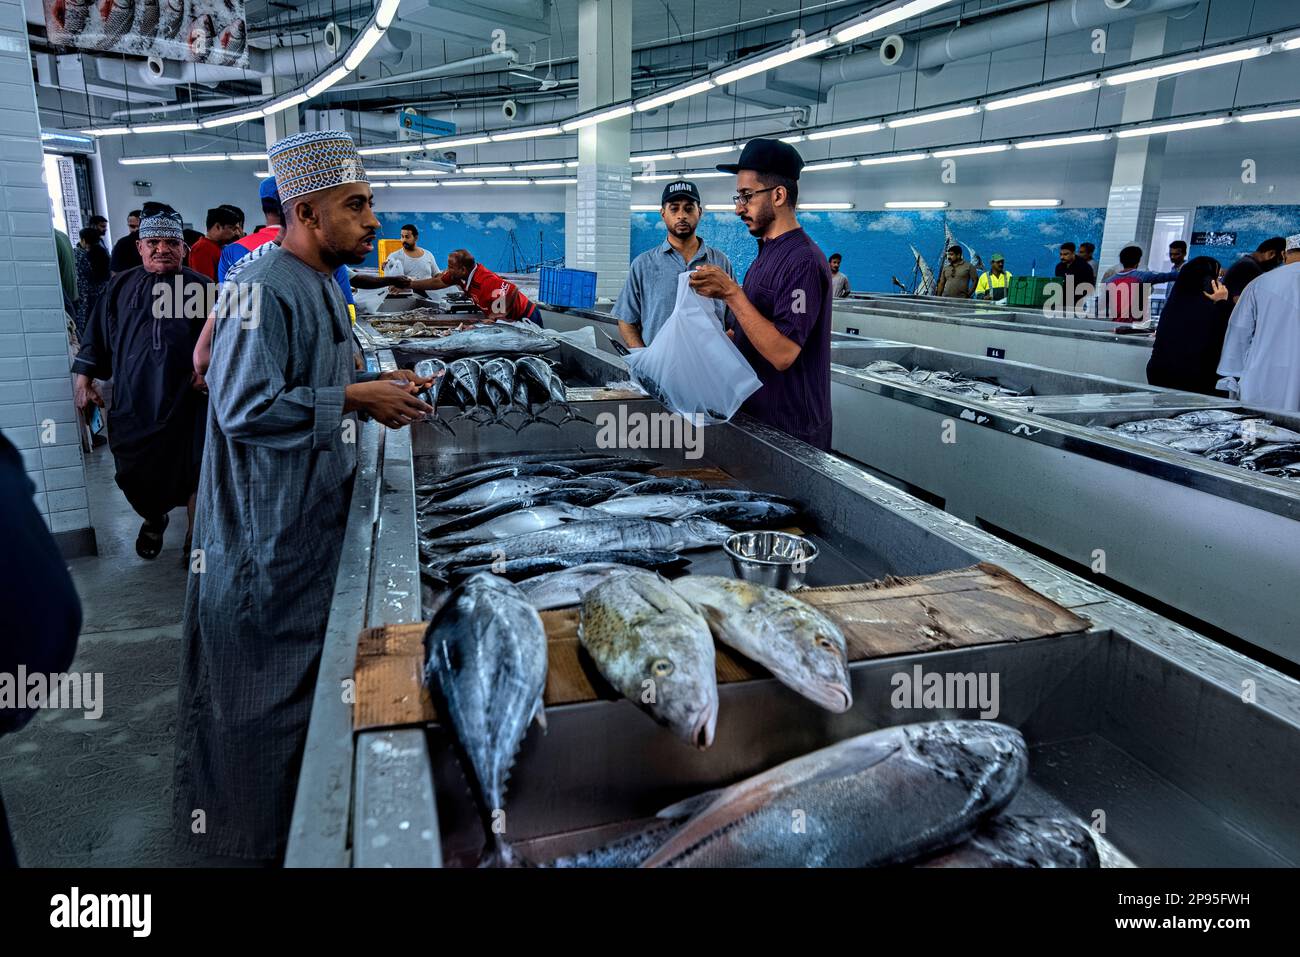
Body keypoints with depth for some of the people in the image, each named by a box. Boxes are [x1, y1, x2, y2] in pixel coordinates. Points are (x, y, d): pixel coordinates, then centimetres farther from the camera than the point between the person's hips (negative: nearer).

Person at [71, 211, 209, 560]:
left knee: (193, 471, 2)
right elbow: (97, 337, 14)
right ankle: (153, 520, 39)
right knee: (136, 473, 11)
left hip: (188, 400, -2)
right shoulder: (121, 286, 10)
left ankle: (195, 536, 19)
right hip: (132, 400, 3)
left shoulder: (200, 287, 3)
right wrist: (84, 382, 9)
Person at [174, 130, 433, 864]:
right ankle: (249, 829, 26)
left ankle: (297, 809, 41)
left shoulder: (323, 283, 10)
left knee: (307, 664, 22)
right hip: (269, 528, -10)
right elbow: (245, 408, -27)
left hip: (317, 512, 10)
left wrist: (376, 388, 5)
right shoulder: (266, 289, -21)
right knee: (265, 678, 5)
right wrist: (355, 399, -22)